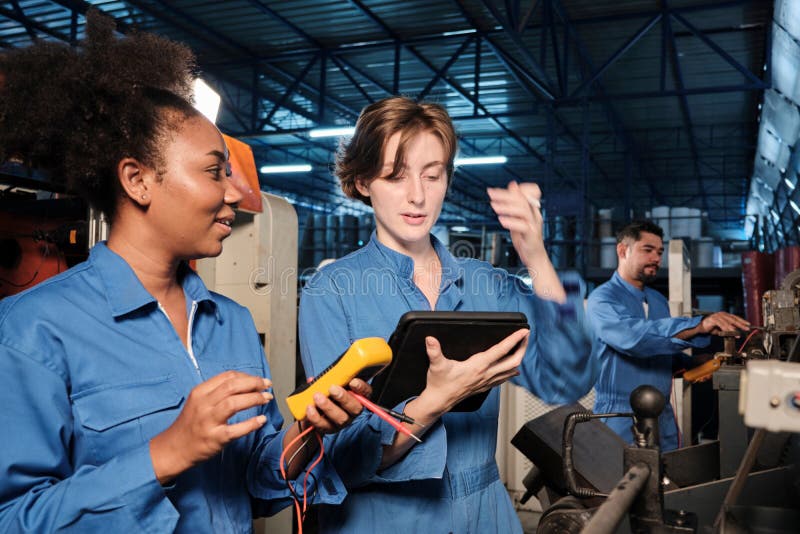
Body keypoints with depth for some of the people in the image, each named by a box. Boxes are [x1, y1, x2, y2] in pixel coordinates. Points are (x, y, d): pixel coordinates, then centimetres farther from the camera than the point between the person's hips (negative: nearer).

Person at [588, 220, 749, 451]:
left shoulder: (659, 300, 13)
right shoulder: (602, 299, -14)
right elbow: (632, 336, -34)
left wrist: (691, 365, 2)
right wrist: (700, 325, -41)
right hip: (621, 422, -7)